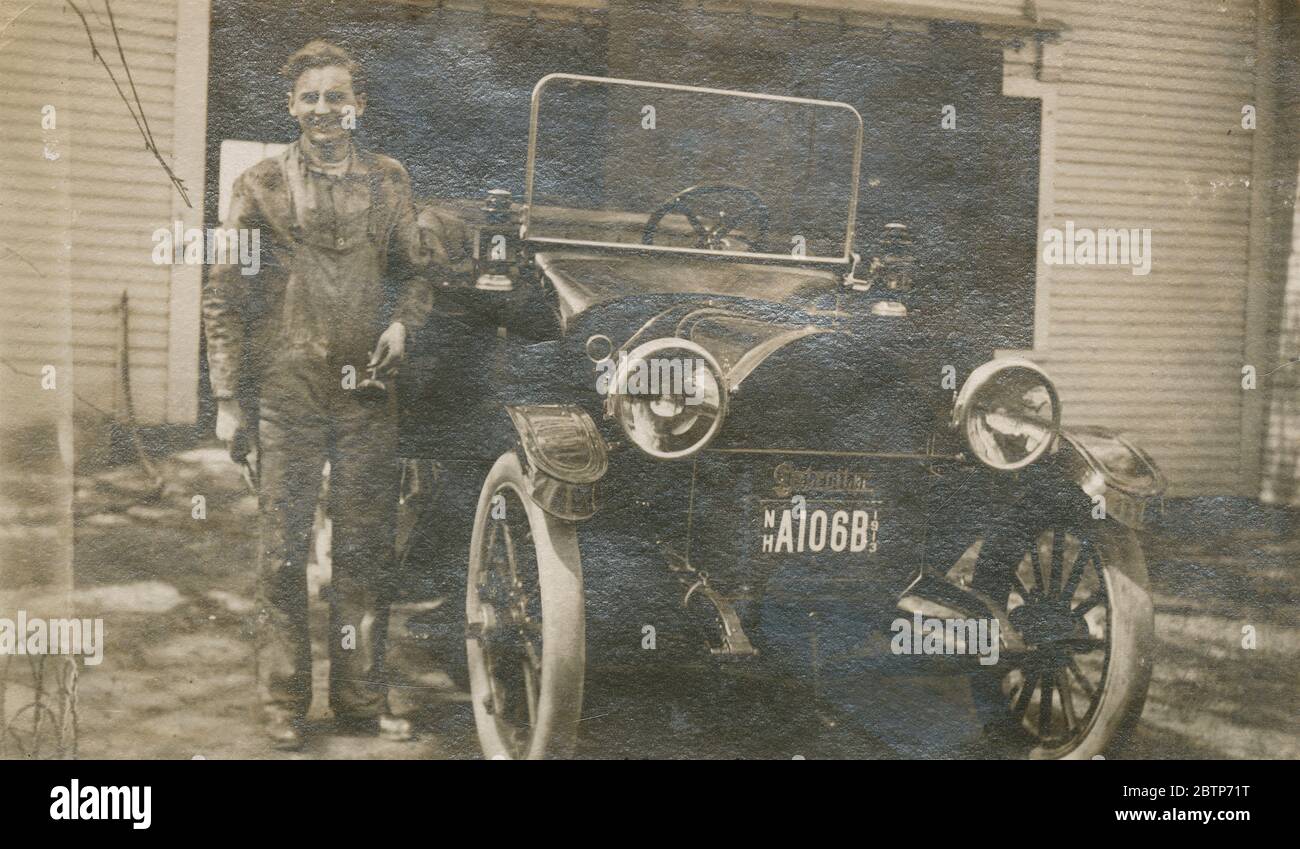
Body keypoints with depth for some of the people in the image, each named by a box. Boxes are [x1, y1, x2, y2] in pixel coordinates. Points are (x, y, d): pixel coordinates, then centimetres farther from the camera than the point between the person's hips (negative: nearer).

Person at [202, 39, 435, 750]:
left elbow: (417, 271, 20)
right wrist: (229, 398, -3)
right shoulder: (260, 185, 3)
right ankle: (283, 704, 11)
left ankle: (361, 697, 18)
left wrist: (402, 322, -2)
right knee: (284, 552, 1)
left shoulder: (389, 181, 11)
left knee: (367, 551, 7)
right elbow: (223, 296, 2)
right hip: (287, 397, -2)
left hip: (369, 395, 3)